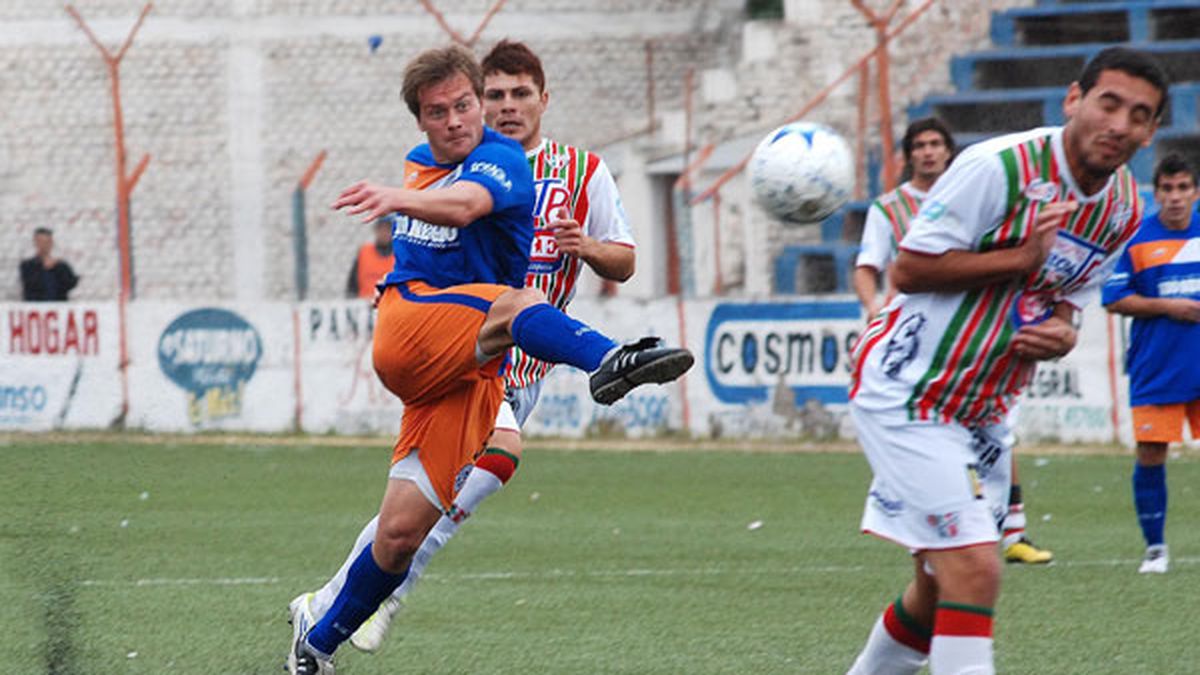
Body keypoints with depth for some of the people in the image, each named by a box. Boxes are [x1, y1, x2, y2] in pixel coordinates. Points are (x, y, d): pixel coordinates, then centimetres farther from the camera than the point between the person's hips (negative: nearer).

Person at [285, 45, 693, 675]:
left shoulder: (500, 161, -7)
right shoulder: (419, 164, 14)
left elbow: (463, 205, -35)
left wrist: (400, 199, -53)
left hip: (466, 375, -2)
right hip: (405, 330, 2)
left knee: (403, 532, -5)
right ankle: (609, 362, -66)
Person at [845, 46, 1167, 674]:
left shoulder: (1124, 209, 2)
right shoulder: (1000, 166, -22)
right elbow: (907, 269, -20)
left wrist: (1061, 332, -9)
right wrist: (1022, 255, -25)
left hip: (982, 409, 8)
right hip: (907, 392, -8)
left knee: (940, 588, 16)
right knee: (973, 569, -19)